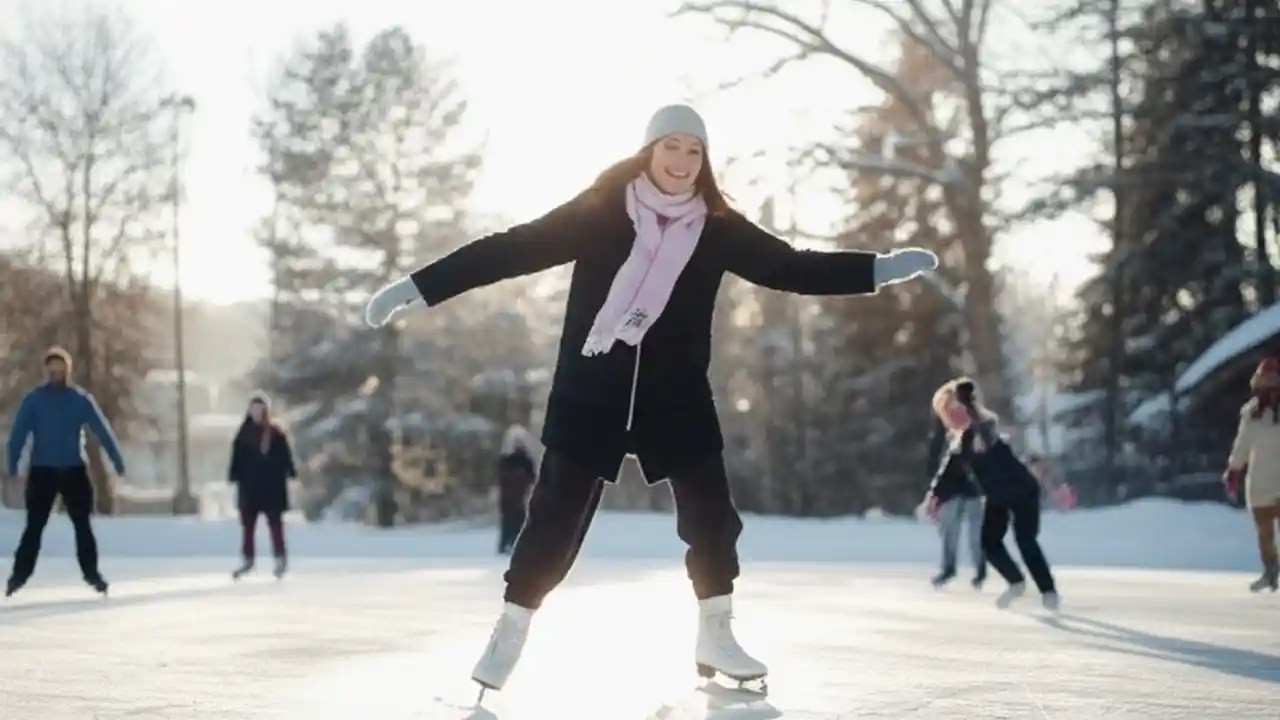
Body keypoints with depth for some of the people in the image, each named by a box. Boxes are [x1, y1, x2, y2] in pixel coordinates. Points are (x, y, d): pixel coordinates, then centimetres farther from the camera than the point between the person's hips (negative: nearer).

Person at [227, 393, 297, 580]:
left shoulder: (276, 432, -4)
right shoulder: (245, 431, 4)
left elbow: (285, 455, -4)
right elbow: (237, 456, 5)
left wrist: (291, 473, -10)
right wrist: (233, 477, 1)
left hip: (272, 484, -3)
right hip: (249, 484, 3)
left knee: (275, 522, 3)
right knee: (247, 523, 6)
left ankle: (280, 559, 11)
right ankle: (247, 559, 13)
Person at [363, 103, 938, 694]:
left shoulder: (718, 230, 0)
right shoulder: (599, 212, -8)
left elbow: (792, 267, 6)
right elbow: (513, 248, -11)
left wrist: (882, 268, 1)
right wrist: (417, 287, -14)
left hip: (677, 394, 3)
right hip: (591, 391, -3)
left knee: (711, 512, 3)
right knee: (556, 515, -2)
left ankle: (714, 638, 20)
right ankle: (507, 640, 10)